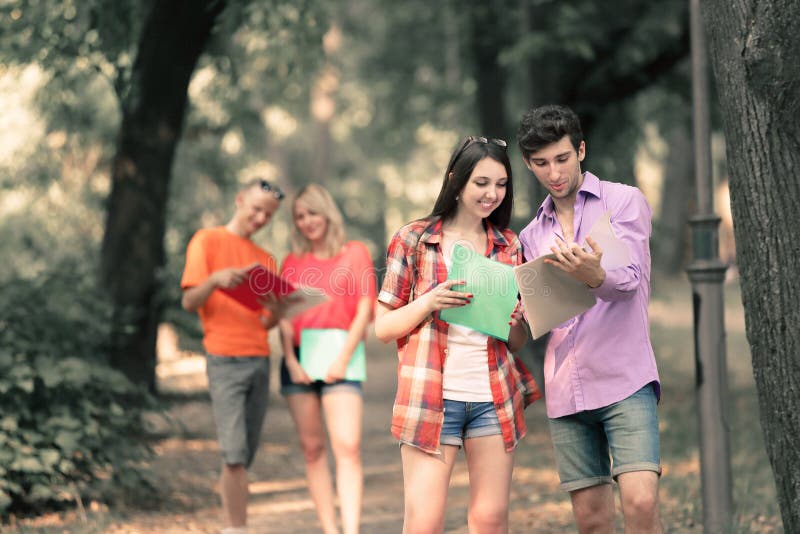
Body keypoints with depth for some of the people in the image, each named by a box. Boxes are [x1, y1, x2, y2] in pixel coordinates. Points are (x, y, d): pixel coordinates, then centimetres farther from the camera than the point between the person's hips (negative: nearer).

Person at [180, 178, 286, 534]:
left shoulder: (265, 260, 19)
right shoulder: (207, 241, 3)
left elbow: (266, 322, 15)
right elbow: (189, 302, -4)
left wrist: (277, 307, -7)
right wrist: (215, 280, -23)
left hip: (259, 361, 5)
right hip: (225, 360, -5)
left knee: (244, 456, 3)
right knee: (234, 453, -13)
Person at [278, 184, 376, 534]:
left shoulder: (355, 253, 7)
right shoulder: (292, 262, 14)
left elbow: (364, 311, 1)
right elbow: (284, 317, 9)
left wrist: (343, 358, -8)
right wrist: (290, 360, -7)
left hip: (339, 360, -3)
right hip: (300, 359, 3)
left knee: (348, 447, -15)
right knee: (312, 448, 3)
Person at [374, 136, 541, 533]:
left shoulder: (508, 245, 11)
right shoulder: (413, 240, 1)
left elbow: (518, 342, 15)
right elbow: (383, 327, 1)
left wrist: (516, 320, -8)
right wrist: (430, 301, -16)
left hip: (494, 399, 3)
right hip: (432, 397, -3)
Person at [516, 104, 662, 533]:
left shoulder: (624, 201, 2)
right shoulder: (532, 235, 18)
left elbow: (628, 281, -14)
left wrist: (592, 276, -37)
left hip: (623, 380, -5)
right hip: (565, 389, 5)